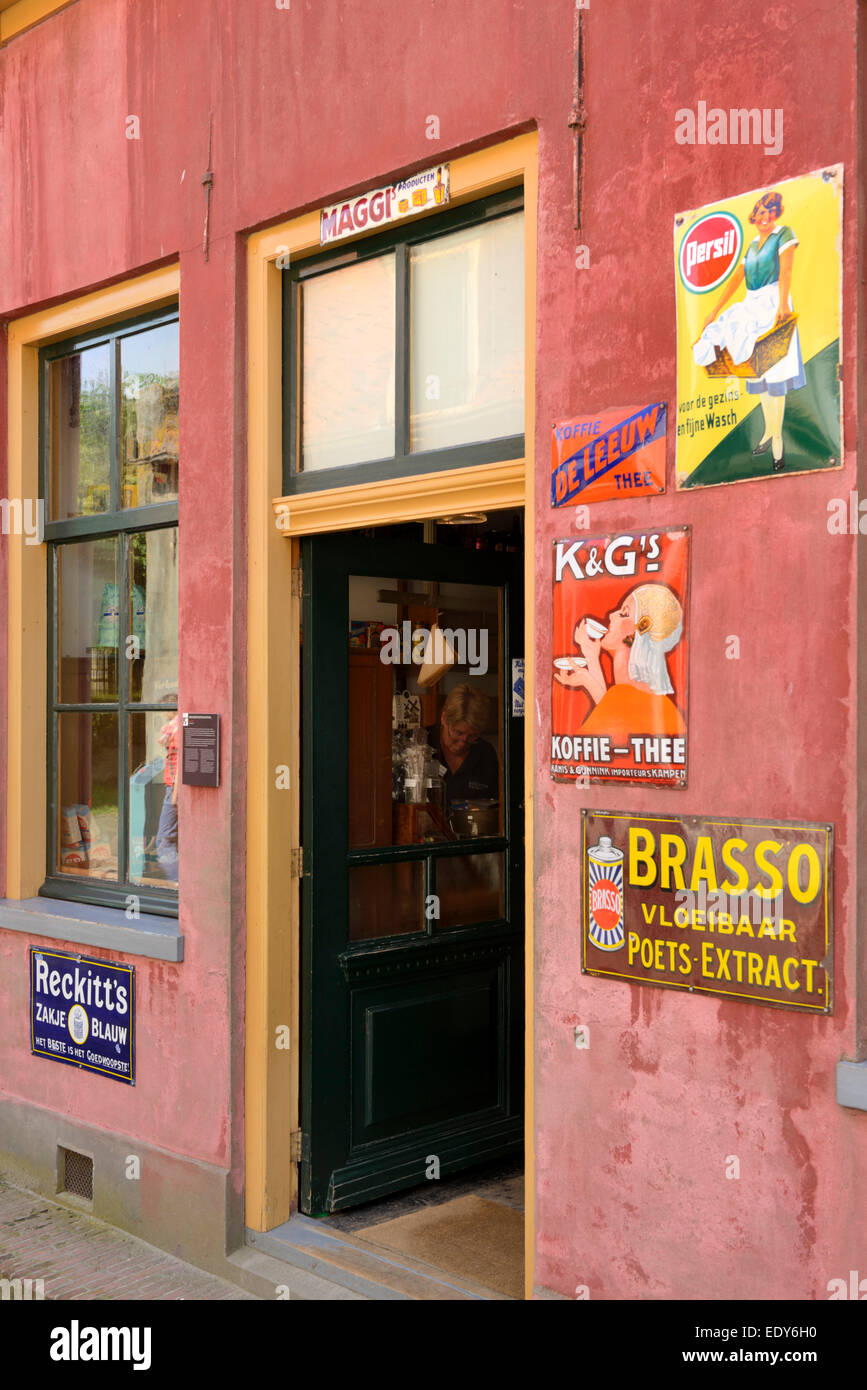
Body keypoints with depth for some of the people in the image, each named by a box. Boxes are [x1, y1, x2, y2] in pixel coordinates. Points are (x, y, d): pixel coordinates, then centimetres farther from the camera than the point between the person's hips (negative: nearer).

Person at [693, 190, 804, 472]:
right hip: (752, 306, 7)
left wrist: (783, 304, -29)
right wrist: (715, 312, 9)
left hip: (773, 304, -7)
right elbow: (737, 279, 15)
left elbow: (785, 271, -15)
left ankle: (777, 437, -11)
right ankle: (768, 431, 14)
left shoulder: (784, 234, -1)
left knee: (774, 369, -11)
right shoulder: (753, 244, 18)